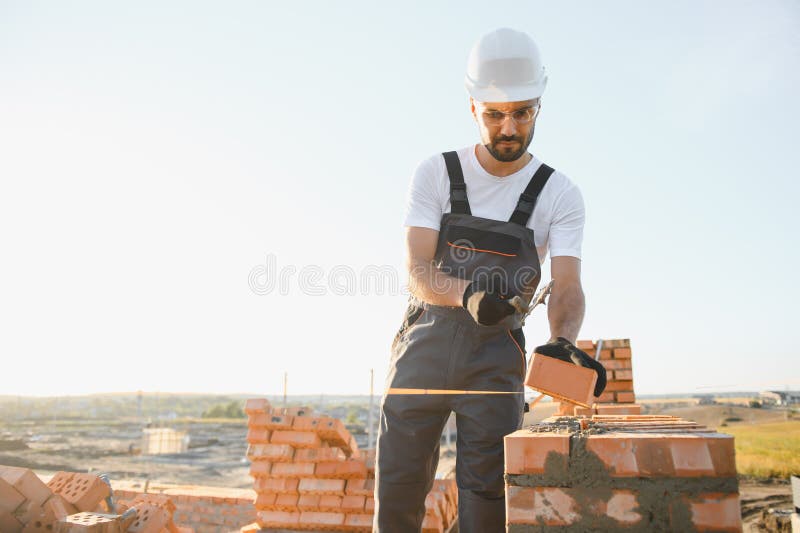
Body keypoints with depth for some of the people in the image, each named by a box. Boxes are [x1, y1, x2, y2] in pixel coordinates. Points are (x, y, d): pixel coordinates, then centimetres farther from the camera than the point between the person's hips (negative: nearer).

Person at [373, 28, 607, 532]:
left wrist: (563, 340, -33)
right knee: (398, 484, 4)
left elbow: (568, 286, -11)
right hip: (427, 339, 1)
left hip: (497, 354, 0)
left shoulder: (559, 194, -2)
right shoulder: (436, 173, -2)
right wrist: (466, 295, -33)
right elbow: (418, 270, -11)